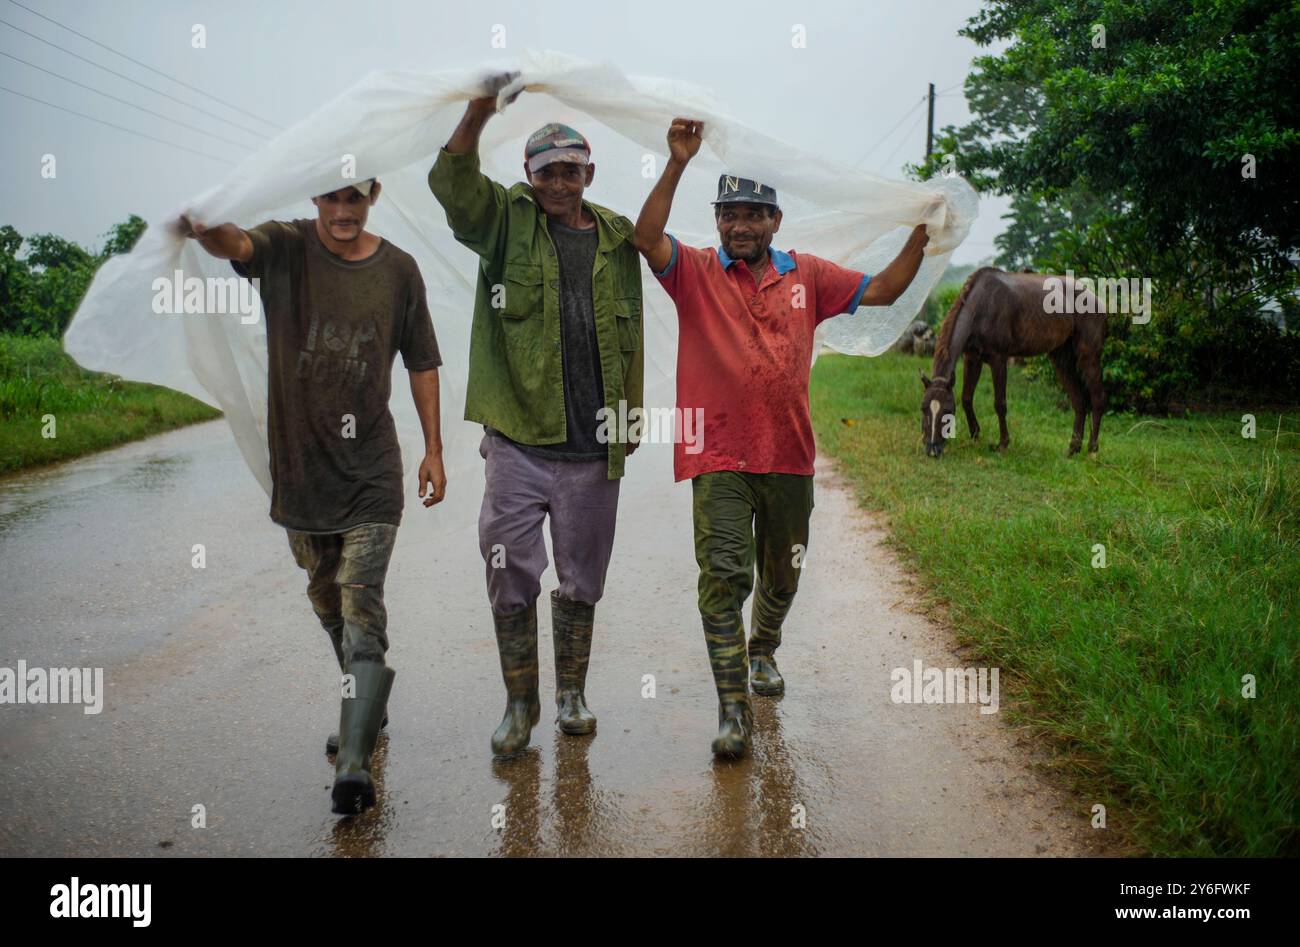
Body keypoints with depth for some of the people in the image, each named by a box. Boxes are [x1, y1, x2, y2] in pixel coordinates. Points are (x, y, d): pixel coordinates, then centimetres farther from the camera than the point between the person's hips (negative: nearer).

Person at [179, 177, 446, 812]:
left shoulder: (398, 269, 0)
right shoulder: (285, 248, -3)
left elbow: (421, 361, 9)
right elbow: (237, 245, -27)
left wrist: (433, 449, 6)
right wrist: (206, 231, -51)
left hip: (369, 469, -2)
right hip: (297, 463, 2)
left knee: (361, 606, -11)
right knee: (328, 603, 17)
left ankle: (354, 763, -13)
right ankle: (368, 707, 40)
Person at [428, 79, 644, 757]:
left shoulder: (617, 241, 10)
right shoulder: (507, 221, 3)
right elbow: (450, 184, -16)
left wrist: (631, 415, 15)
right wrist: (477, 116, -31)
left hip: (592, 447, 2)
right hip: (517, 440, -2)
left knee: (581, 579, 12)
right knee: (511, 575, 3)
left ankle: (571, 693, 29)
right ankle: (519, 701, 20)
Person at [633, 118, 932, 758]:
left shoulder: (806, 275, 8)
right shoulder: (696, 272, -1)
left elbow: (882, 290, 12)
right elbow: (646, 238, -19)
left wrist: (923, 231, 3)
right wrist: (678, 163, -27)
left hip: (789, 456, 4)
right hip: (719, 457, -4)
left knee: (781, 575, 19)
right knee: (724, 577, -12)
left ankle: (762, 651, 47)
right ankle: (733, 708, -5)